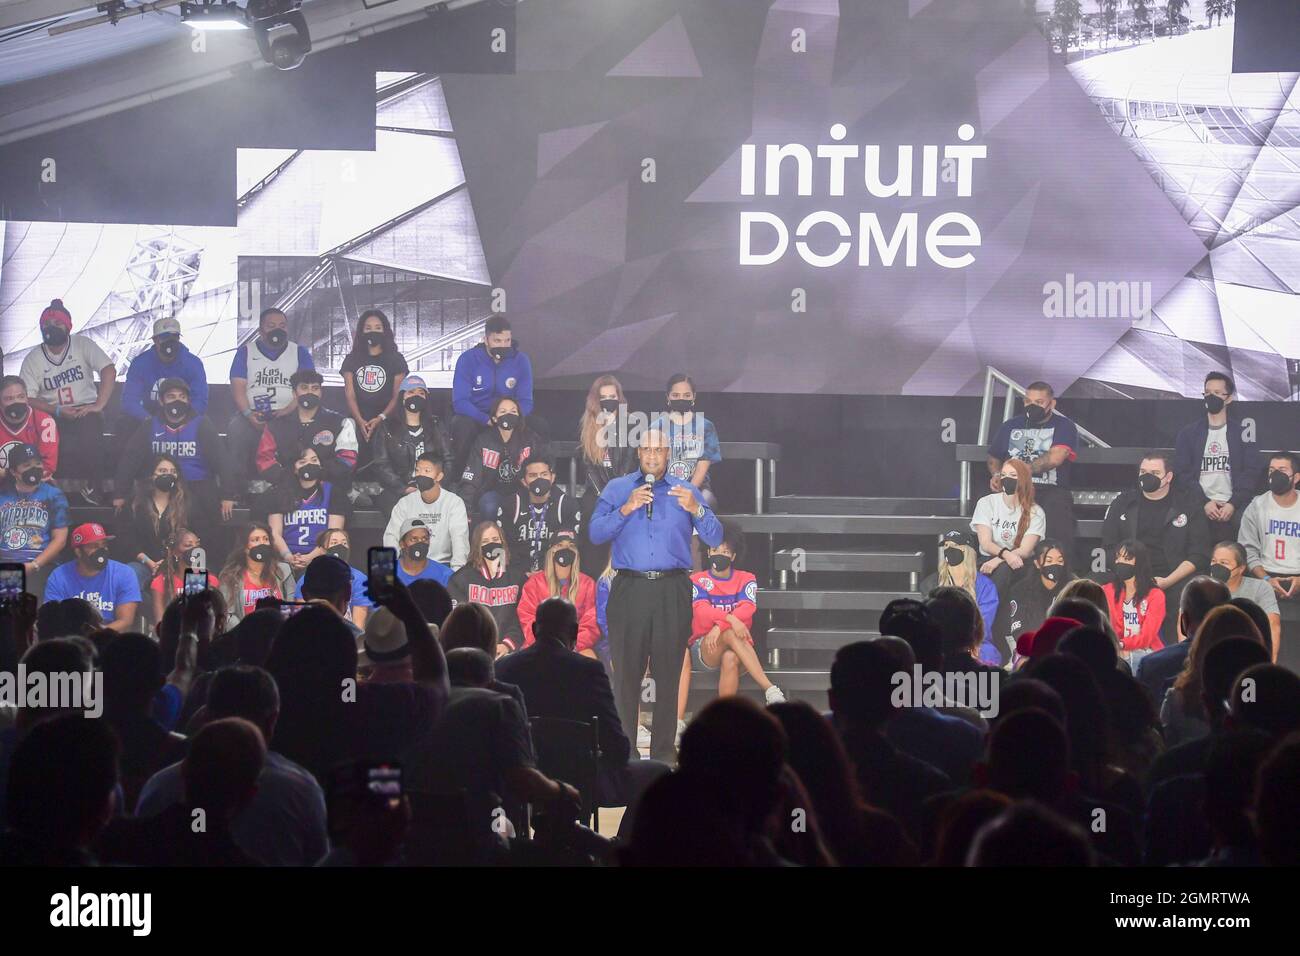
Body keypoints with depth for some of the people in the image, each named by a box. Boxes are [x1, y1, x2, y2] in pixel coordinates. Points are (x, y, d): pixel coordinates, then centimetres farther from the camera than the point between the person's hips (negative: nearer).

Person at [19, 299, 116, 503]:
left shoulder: (82, 345, 2)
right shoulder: (33, 359, 4)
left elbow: (109, 370, -9)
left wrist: (98, 405, -20)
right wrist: (57, 411, -19)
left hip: (85, 411, -1)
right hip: (53, 416, 1)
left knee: (90, 438, -33)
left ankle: (93, 489, -13)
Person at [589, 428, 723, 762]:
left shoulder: (684, 490, 13)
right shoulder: (617, 489, 12)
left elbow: (715, 538, 4)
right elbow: (595, 533, 0)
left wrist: (695, 509, -14)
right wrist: (626, 509, -14)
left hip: (672, 592, 1)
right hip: (629, 590, 0)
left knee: (668, 675, 0)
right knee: (626, 675, -3)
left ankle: (663, 756, 4)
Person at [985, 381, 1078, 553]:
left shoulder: (1063, 427, 9)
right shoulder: (1011, 426, 23)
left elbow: (1055, 458, -7)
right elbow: (993, 459, 30)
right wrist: (997, 475, 7)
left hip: (1051, 491, -2)